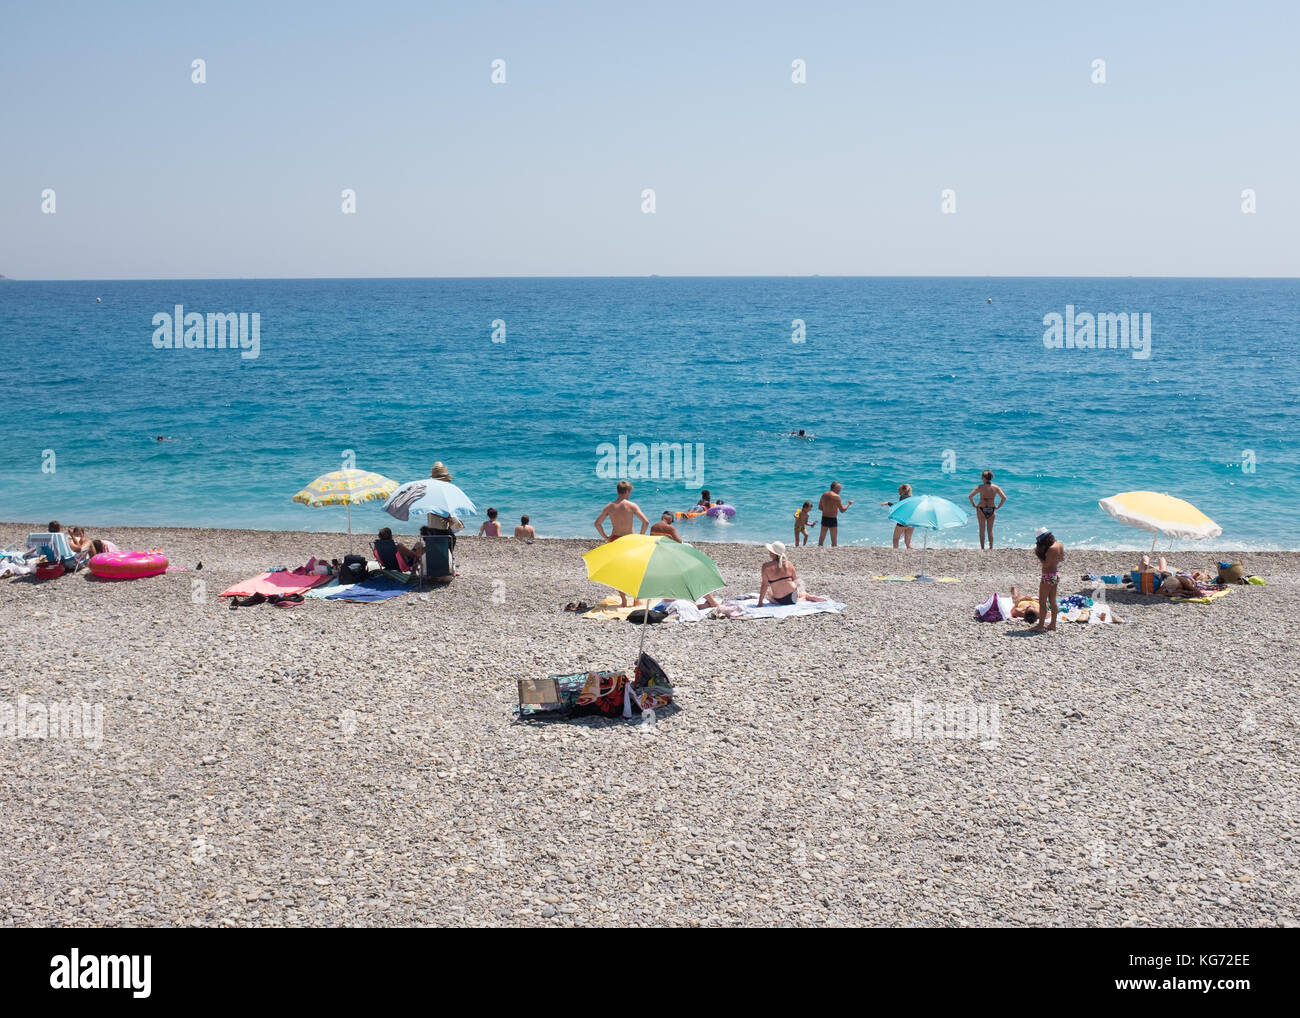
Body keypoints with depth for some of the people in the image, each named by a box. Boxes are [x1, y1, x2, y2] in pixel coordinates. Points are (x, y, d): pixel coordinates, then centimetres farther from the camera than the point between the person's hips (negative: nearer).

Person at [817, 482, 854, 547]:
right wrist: (848, 504, 4)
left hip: (824, 518, 6)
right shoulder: (836, 497, -13)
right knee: (834, 540, 4)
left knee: (821, 538, 14)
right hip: (832, 520, -6)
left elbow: (819, 507, 11)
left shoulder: (824, 495, 5)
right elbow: (842, 510, -10)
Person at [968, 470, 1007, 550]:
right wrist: (998, 506, 4)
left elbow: (970, 496, -14)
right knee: (990, 530, 14)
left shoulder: (980, 487, -10)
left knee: (982, 530, 9)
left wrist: (973, 505, -1)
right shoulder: (995, 487, -3)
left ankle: (982, 548, 9)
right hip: (992, 510, 2)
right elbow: (1004, 498, -5)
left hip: (981, 509, -2)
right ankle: (991, 548, 14)